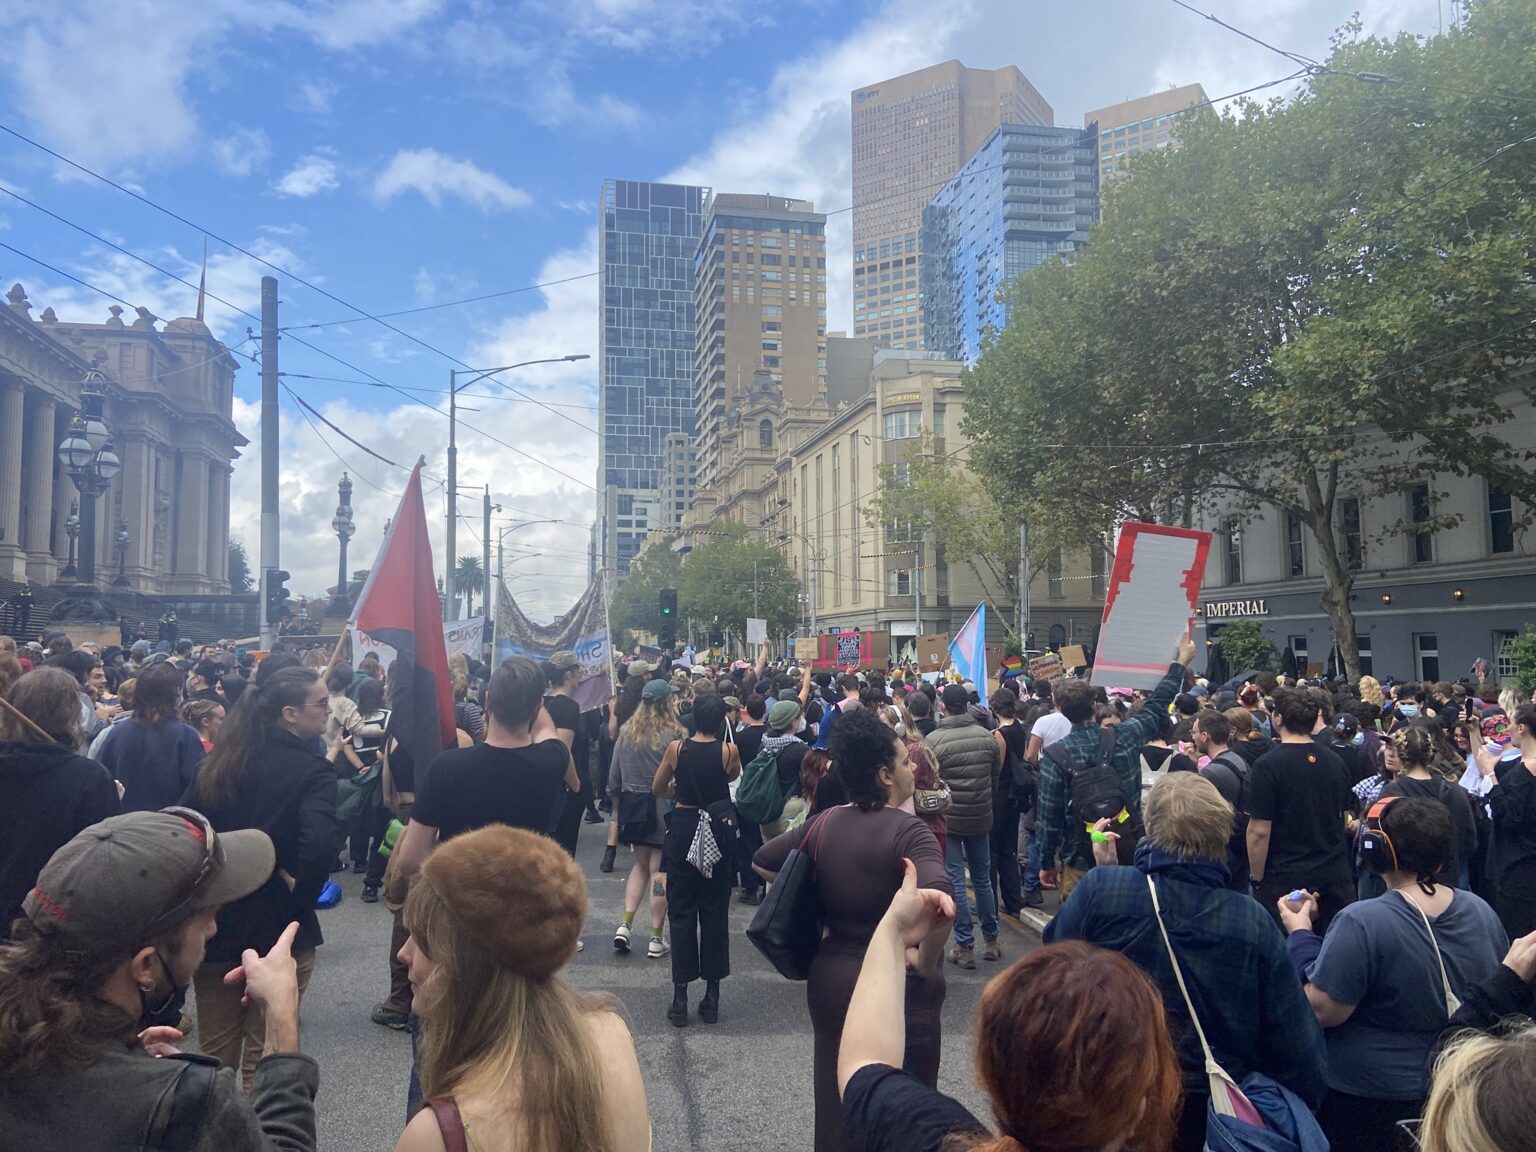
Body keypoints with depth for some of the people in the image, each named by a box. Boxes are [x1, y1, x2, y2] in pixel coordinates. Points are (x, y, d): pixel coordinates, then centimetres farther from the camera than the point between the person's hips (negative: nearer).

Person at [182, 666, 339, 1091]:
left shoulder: (222, 760, 3)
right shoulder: (312, 771, -16)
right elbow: (317, 845, -30)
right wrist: (299, 898, -14)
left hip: (213, 923, 6)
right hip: (278, 930, -5)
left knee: (214, 1055, 20)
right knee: (263, 1060, 10)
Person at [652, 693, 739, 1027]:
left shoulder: (676, 748, -8)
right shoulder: (729, 751, -10)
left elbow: (657, 788, 7)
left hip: (683, 829, 0)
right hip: (718, 831, 0)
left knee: (681, 912, 8)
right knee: (715, 912, 10)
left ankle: (681, 997, 8)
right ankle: (712, 995, 15)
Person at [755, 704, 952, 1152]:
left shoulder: (822, 823, -1)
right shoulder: (908, 831, -20)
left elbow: (762, 863, 10)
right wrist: (927, 966, -23)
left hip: (830, 978, 6)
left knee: (836, 1104, 22)